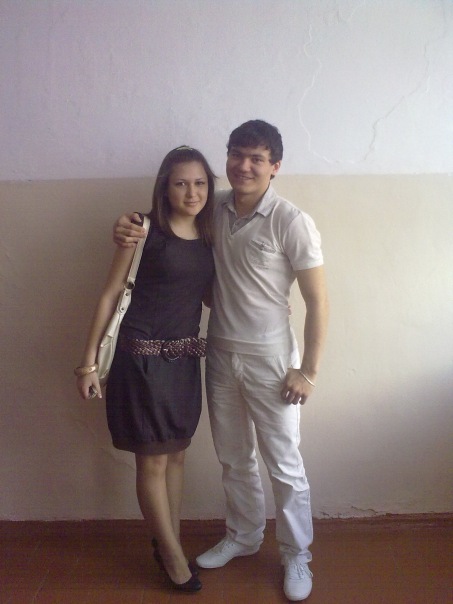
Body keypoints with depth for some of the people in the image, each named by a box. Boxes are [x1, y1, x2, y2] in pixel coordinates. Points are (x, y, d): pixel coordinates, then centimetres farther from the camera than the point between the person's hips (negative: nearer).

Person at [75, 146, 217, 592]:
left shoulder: (208, 236, 6)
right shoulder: (145, 229, -9)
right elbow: (110, 294, -7)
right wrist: (89, 361, -7)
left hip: (185, 357, 6)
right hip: (143, 355, -6)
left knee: (176, 454, 16)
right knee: (152, 459, 6)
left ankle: (167, 543, 36)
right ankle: (173, 554, 24)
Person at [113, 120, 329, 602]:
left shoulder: (291, 222, -17)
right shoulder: (214, 210, -2)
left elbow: (317, 300, -13)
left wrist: (308, 371, -12)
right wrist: (129, 230, -8)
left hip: (269, 359, -5)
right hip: (220, 354, 5)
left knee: (284, 464, 8)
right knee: (233, 457, 20)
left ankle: (296, 556, 31)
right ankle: (243, 536, 43)